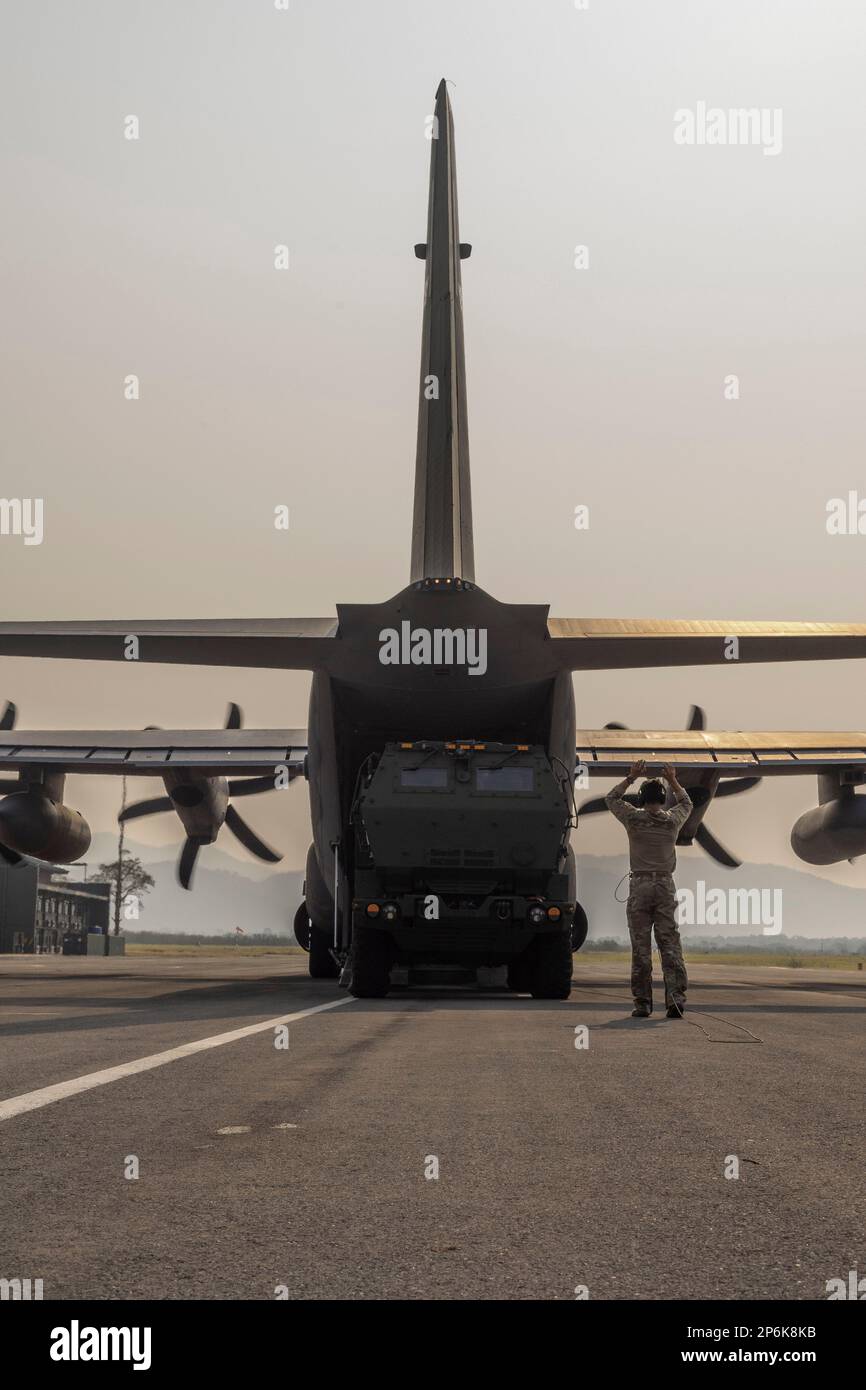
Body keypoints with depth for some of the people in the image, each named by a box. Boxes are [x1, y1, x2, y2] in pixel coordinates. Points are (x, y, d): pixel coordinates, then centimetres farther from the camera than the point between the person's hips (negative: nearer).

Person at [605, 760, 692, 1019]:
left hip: (640, 885, -1)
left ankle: (642, 1004, 0)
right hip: (666, 886, 1)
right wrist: (673, 781, 32)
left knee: (641, 948, 0)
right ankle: (676, 999, -12)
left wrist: (631, 778, 20)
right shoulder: (672, 821, 4)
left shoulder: (634, 819, -1)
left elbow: (611, 798, 17)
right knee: (671, 946, -1)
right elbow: (686, 804, 28)